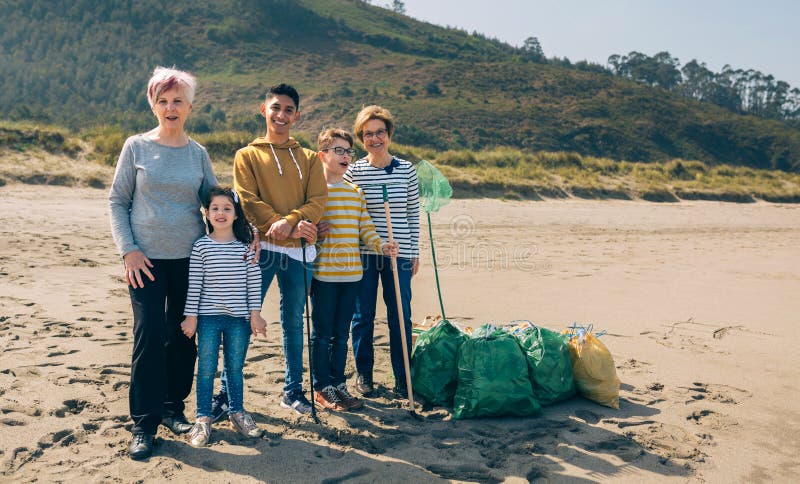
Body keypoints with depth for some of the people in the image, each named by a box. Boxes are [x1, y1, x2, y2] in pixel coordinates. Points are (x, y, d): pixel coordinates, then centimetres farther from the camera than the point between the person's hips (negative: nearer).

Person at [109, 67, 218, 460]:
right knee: (149, 335, -6)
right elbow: (117, 202, 2)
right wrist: (128, 249, -8)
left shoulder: (198, 154, 6)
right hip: (147, 257, -2)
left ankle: (173, 408, 25)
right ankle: (144, 424, 5)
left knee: (183, 336, 8)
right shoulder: (136, 147, 1)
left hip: (190, 257, 3)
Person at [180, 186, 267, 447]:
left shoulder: (246, 245, 0)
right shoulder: (201, 246, -3)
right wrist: (191, 316, -2)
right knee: (206, 369, 4)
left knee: (235, 368, 13)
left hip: (239, 318, 1)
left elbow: (253, 281, 2)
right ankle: (203, 419, 16)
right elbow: (194, 284, -2)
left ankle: (237, 412, 28)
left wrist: (255, 314, 1)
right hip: (208, 317, -1)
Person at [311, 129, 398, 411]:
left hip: (351, 272, 5)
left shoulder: (356, 192, 13)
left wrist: (381, 246, -2)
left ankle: (338, 383, 26)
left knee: (342, 333, 14)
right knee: (322, 332, 4)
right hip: (323, 272, -5)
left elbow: (365, 228, 12)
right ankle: (322, 388, 17)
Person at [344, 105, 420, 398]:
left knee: (400, 318, 4)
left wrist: (414, 252, 7)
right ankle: (363, 374, 24)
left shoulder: (406, 170, 3)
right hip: (363, 253, -1)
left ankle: (402, 378, 18)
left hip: (398, 254, 1)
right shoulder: (353, 171, 0)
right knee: (363, 317, 7)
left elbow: (413, 212, 8)